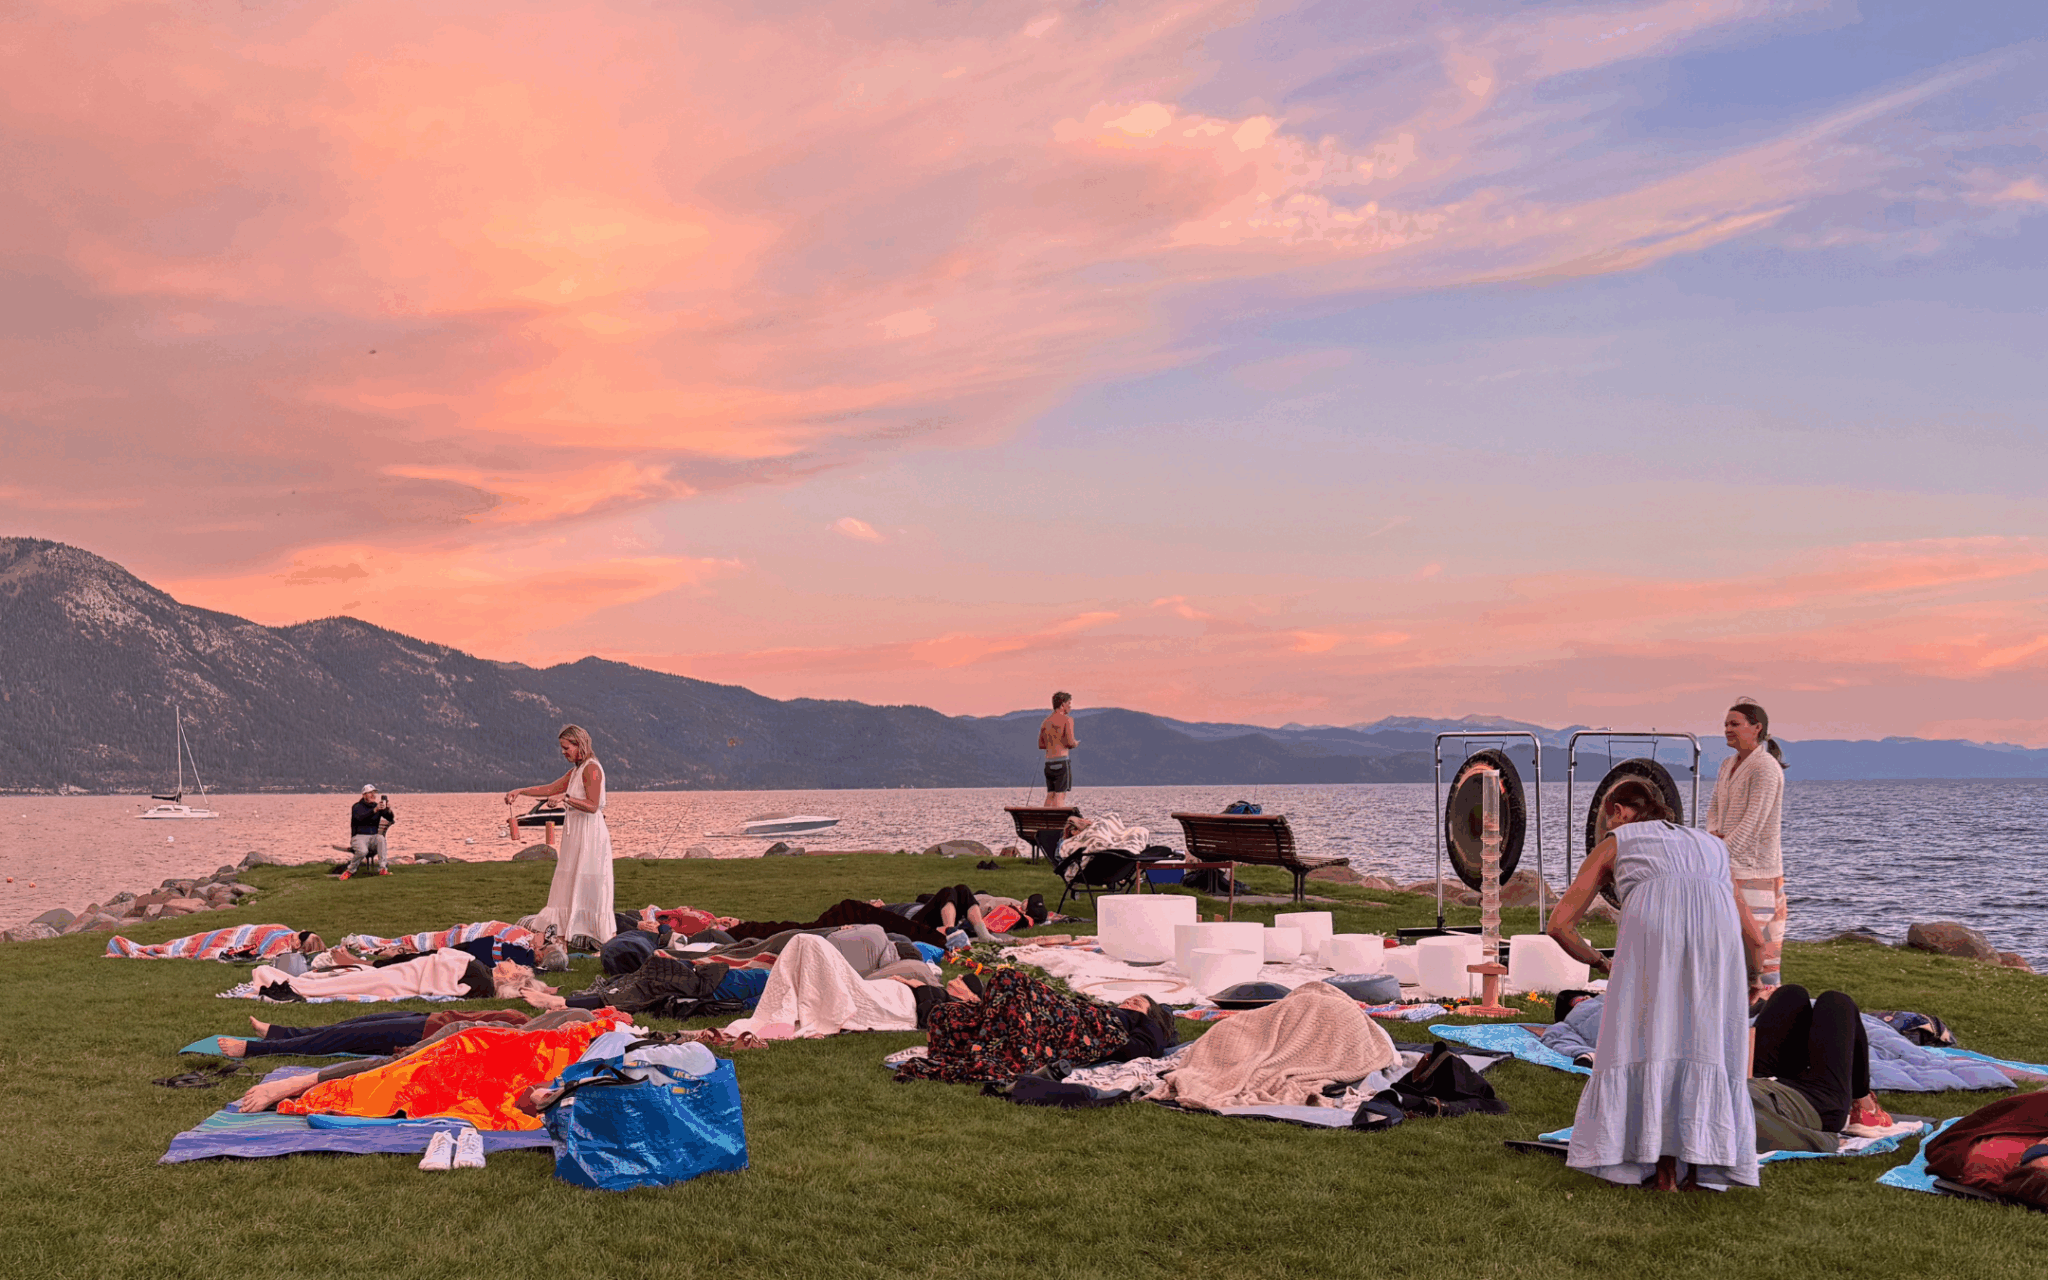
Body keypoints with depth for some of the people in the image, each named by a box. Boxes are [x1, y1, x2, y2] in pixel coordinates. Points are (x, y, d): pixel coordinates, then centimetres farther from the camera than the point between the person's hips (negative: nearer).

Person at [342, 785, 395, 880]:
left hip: (373, 837, 3)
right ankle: (350, 871, -9)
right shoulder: (357, 807, 2)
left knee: (380, 838, -32)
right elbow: (360, 818, -22)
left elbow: (390, 819, 0)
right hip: (359, 837, -3)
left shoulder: (377, 806, 14)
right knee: (363, 851, -35)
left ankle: (382, 869, -31)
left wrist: (388, 810, -23)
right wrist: (375, 810, -36)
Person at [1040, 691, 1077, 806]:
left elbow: (1040, 745, 19)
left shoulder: (1046, 721, 16)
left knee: (1050, 795, 6)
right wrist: (1076, 744, 7)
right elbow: (1070, 742, -14)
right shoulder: (1067, 719, -5)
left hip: (1048, 762, 6)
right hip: (1062, 760, -6)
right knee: (1060, 796, -7)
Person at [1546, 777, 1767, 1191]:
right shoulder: (1711, 844, 41)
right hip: (1717, 924, 3)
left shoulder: (1615, 844, 31)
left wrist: (1599, 963, 42)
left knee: (1648, 1038, 4)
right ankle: (1700, 1166, 4)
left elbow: (1560, 925, 26)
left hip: (1653, 923, -3)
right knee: (1706, 1043, 10)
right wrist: (1748, 983, 59)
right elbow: (1755, 939, 40)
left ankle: (1664, 1168, -1)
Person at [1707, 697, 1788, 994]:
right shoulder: (1728, 764, 13)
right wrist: (1715, 833, -3)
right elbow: (1714, 807, 18)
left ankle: (1762, 996, -1)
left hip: (1755, 865, -9)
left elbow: (1753, 821, -20)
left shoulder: (1765, 767, -14)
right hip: (1729, 865, 9)